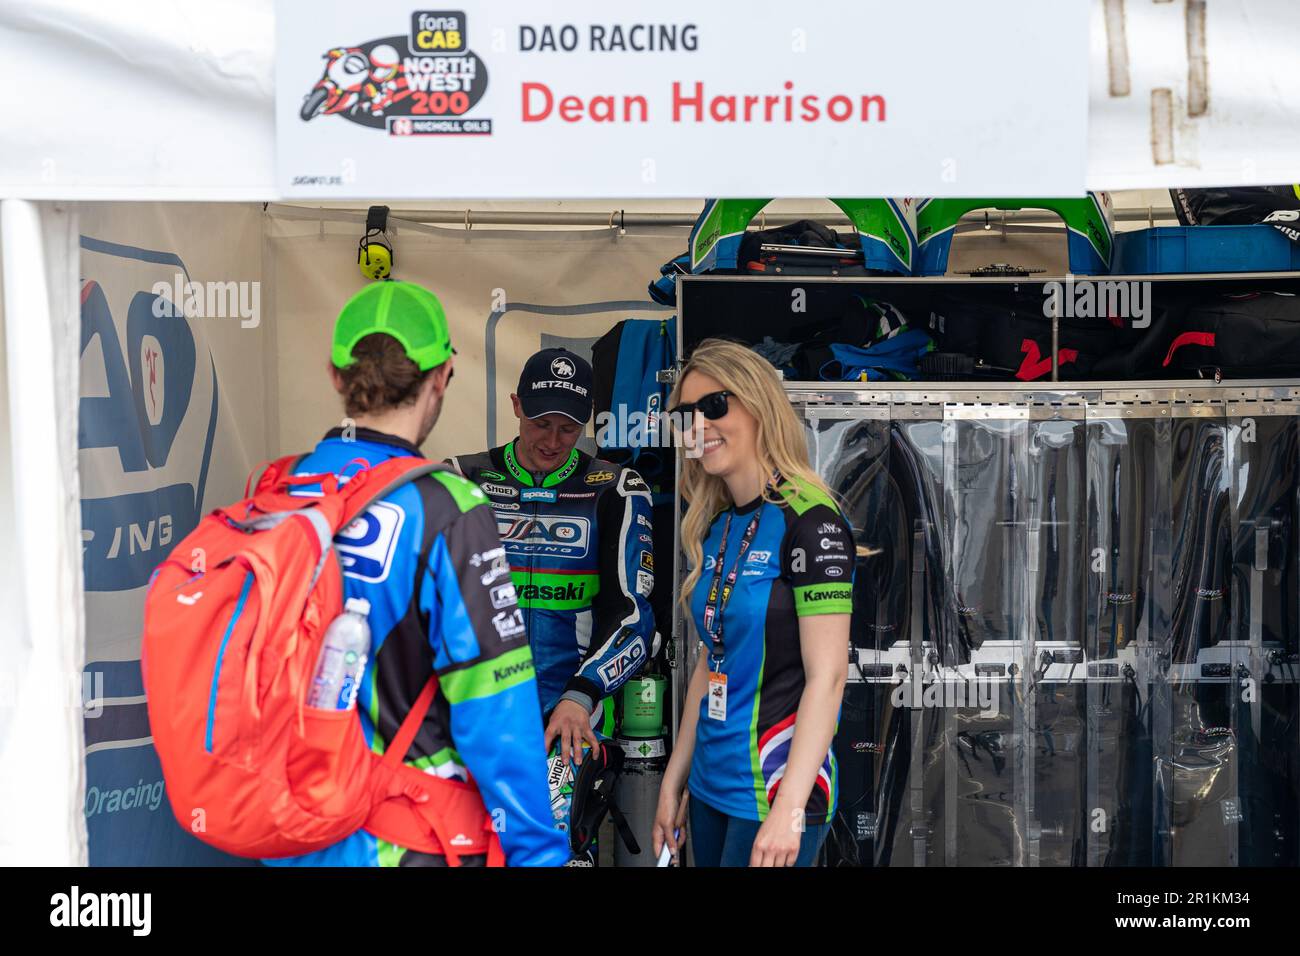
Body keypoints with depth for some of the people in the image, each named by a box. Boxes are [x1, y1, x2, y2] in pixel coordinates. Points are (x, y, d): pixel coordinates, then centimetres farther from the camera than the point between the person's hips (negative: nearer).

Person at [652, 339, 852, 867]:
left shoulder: (809, 520, -14)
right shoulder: (716, 528, 8)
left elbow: (827, 675, -18)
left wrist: (789, 809, -22)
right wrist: (674, 780, 14)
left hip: (775, 791, -7)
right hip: (711, 788, 7)